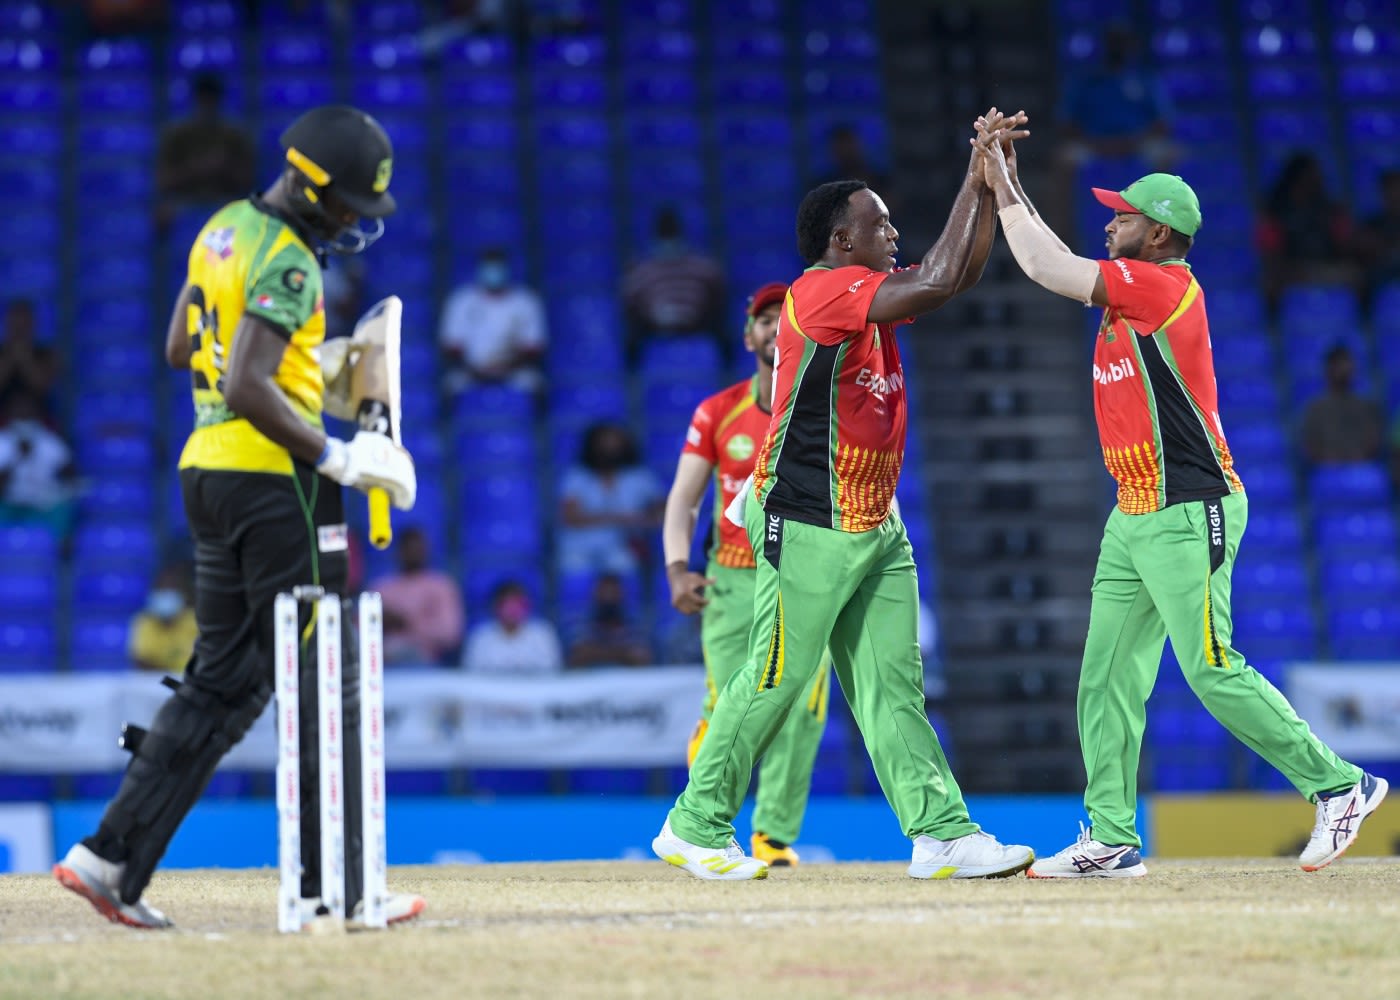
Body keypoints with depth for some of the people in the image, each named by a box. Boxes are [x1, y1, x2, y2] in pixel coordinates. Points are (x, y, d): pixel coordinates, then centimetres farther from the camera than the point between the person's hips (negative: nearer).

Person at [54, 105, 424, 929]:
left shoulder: (226, 229, 13)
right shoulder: (289, 262, -16)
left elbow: (180, 349, 22)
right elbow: (249, 387, -24)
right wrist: (335, 457, -20)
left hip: (208, 469, 9)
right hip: (272, 477, -9)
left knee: (226, 682, 12)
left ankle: (112, 858, 6)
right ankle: (331, 887, 1)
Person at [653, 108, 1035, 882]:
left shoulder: (865, 295, 12)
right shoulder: (822, 290, -15)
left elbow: (960, 272, 17)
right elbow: (938, 281, -23)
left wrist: (988, 188, 7)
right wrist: (973, 182, -14)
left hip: (875, 528, 9)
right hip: (809, 527, -9)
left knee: (892, 686, 4)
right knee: (775, 679, -3)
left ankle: (942, 834, -1)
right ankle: (695, 826, 8)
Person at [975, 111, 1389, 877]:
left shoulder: (1167, 285, -14)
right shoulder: (1129, 289, 13)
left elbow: (1047, 270, -17)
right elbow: (1057, 264, 25)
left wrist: (1003, 190, -8)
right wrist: (1006, 182, 19)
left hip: (1188, 513, -10)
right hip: (1134, 517, 10)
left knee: (1214, 672, -11)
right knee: (1108, 678, 6)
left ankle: (1339, 785, 0)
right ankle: (1112, 839, 8)